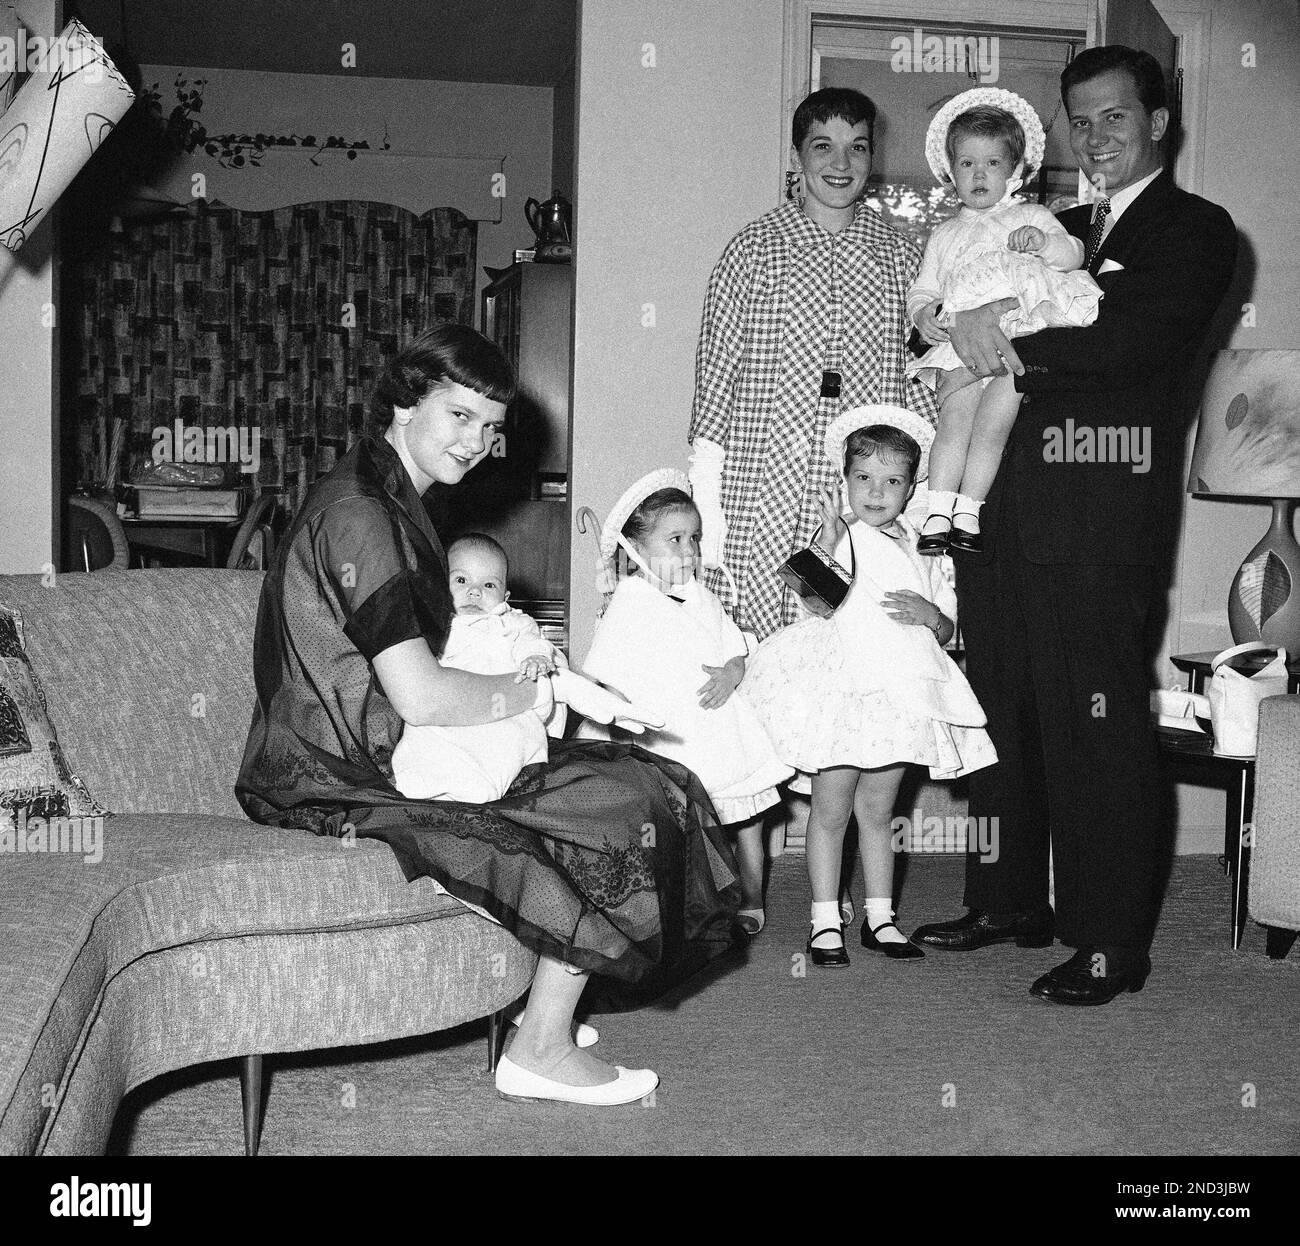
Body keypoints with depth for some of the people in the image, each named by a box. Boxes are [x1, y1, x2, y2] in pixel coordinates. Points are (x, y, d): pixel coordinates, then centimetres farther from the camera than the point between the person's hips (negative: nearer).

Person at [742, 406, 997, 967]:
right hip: (843, 689, -4)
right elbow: (818, 602, -17)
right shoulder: (839, 538, -2)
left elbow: (948, 631, 16)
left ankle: (879, 917, 19)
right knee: (831, 809, -2)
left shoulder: (916, 552, 13)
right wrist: (831, 541, -27)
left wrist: (930, 614, -6)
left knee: (877, 810, 12)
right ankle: (825, 922, 6)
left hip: (901, 697, 5)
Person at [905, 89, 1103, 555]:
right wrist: (924, 314, 1)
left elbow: (1073, 255, 9)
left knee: (992, 424, -20)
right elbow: (922, 289, 24)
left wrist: (1043, 242, -13)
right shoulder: (944, 236, 26)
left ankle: (968, 512, -16)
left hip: (1020, 339, -1)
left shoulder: (1033, 218, 20)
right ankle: (939, 512, -28)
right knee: (955, 418, -22)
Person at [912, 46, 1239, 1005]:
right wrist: (966, 323, -3)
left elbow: (1134, 340, -14)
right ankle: (1010, 903, 25)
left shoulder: (1194, 232, 3)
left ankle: (1112, 943, 3)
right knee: (1004, 715, 12)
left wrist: (1015, 348, -11)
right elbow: (941, 298, 18)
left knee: (1098, 728, -5)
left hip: (1101, 513, -7)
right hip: (1003, 506, 7)